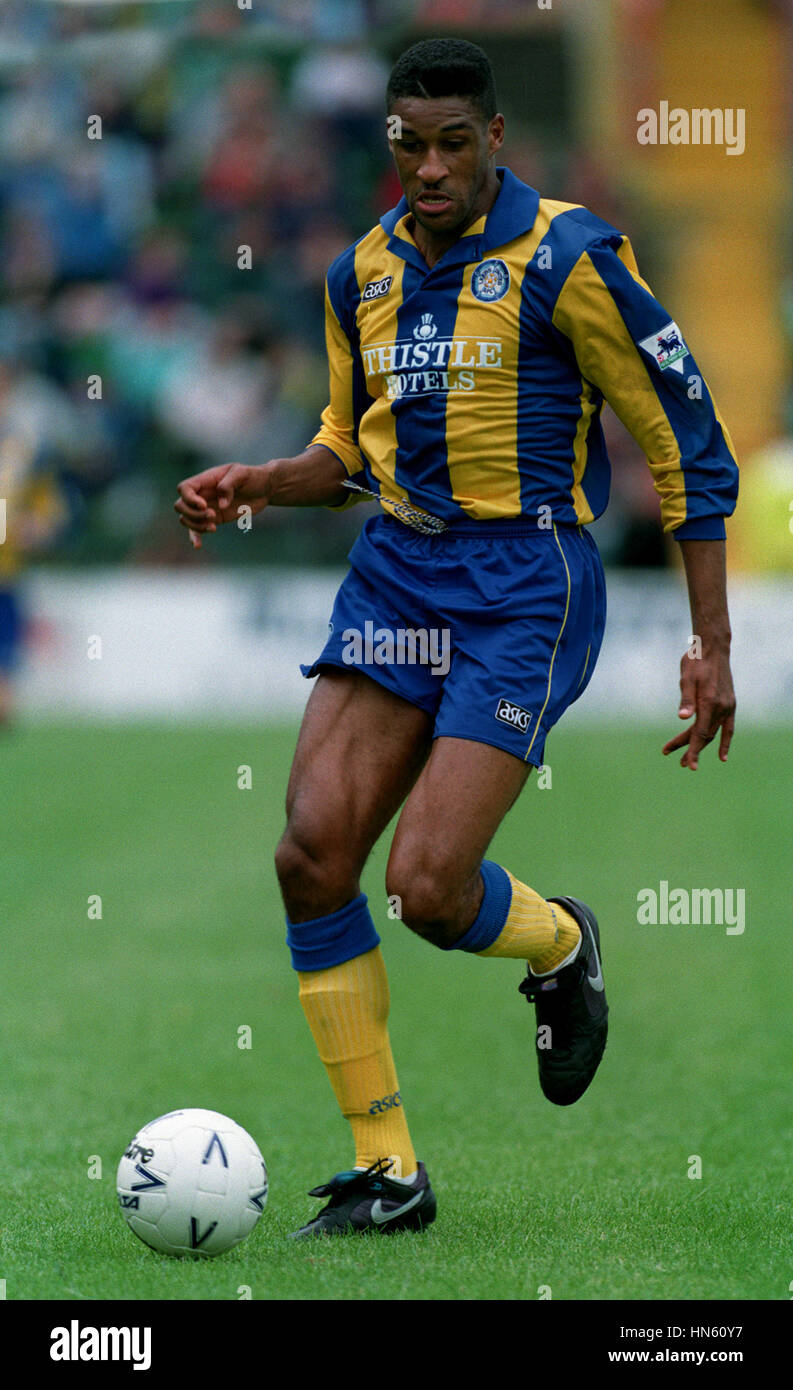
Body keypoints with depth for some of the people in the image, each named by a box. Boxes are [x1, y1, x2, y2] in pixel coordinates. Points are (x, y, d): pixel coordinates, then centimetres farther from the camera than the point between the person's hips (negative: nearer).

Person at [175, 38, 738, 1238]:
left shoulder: (565, 257, -10)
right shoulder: (363, 273, 9)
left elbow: (686, 441, -6)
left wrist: (713, 649, -8)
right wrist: (250, 485, 2)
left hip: (525, 588, -6)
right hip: (396, 576, 6)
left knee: (428, 886, -16)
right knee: (312, 855, -9)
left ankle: (561, 947, 22)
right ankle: (385, 1172, 2)